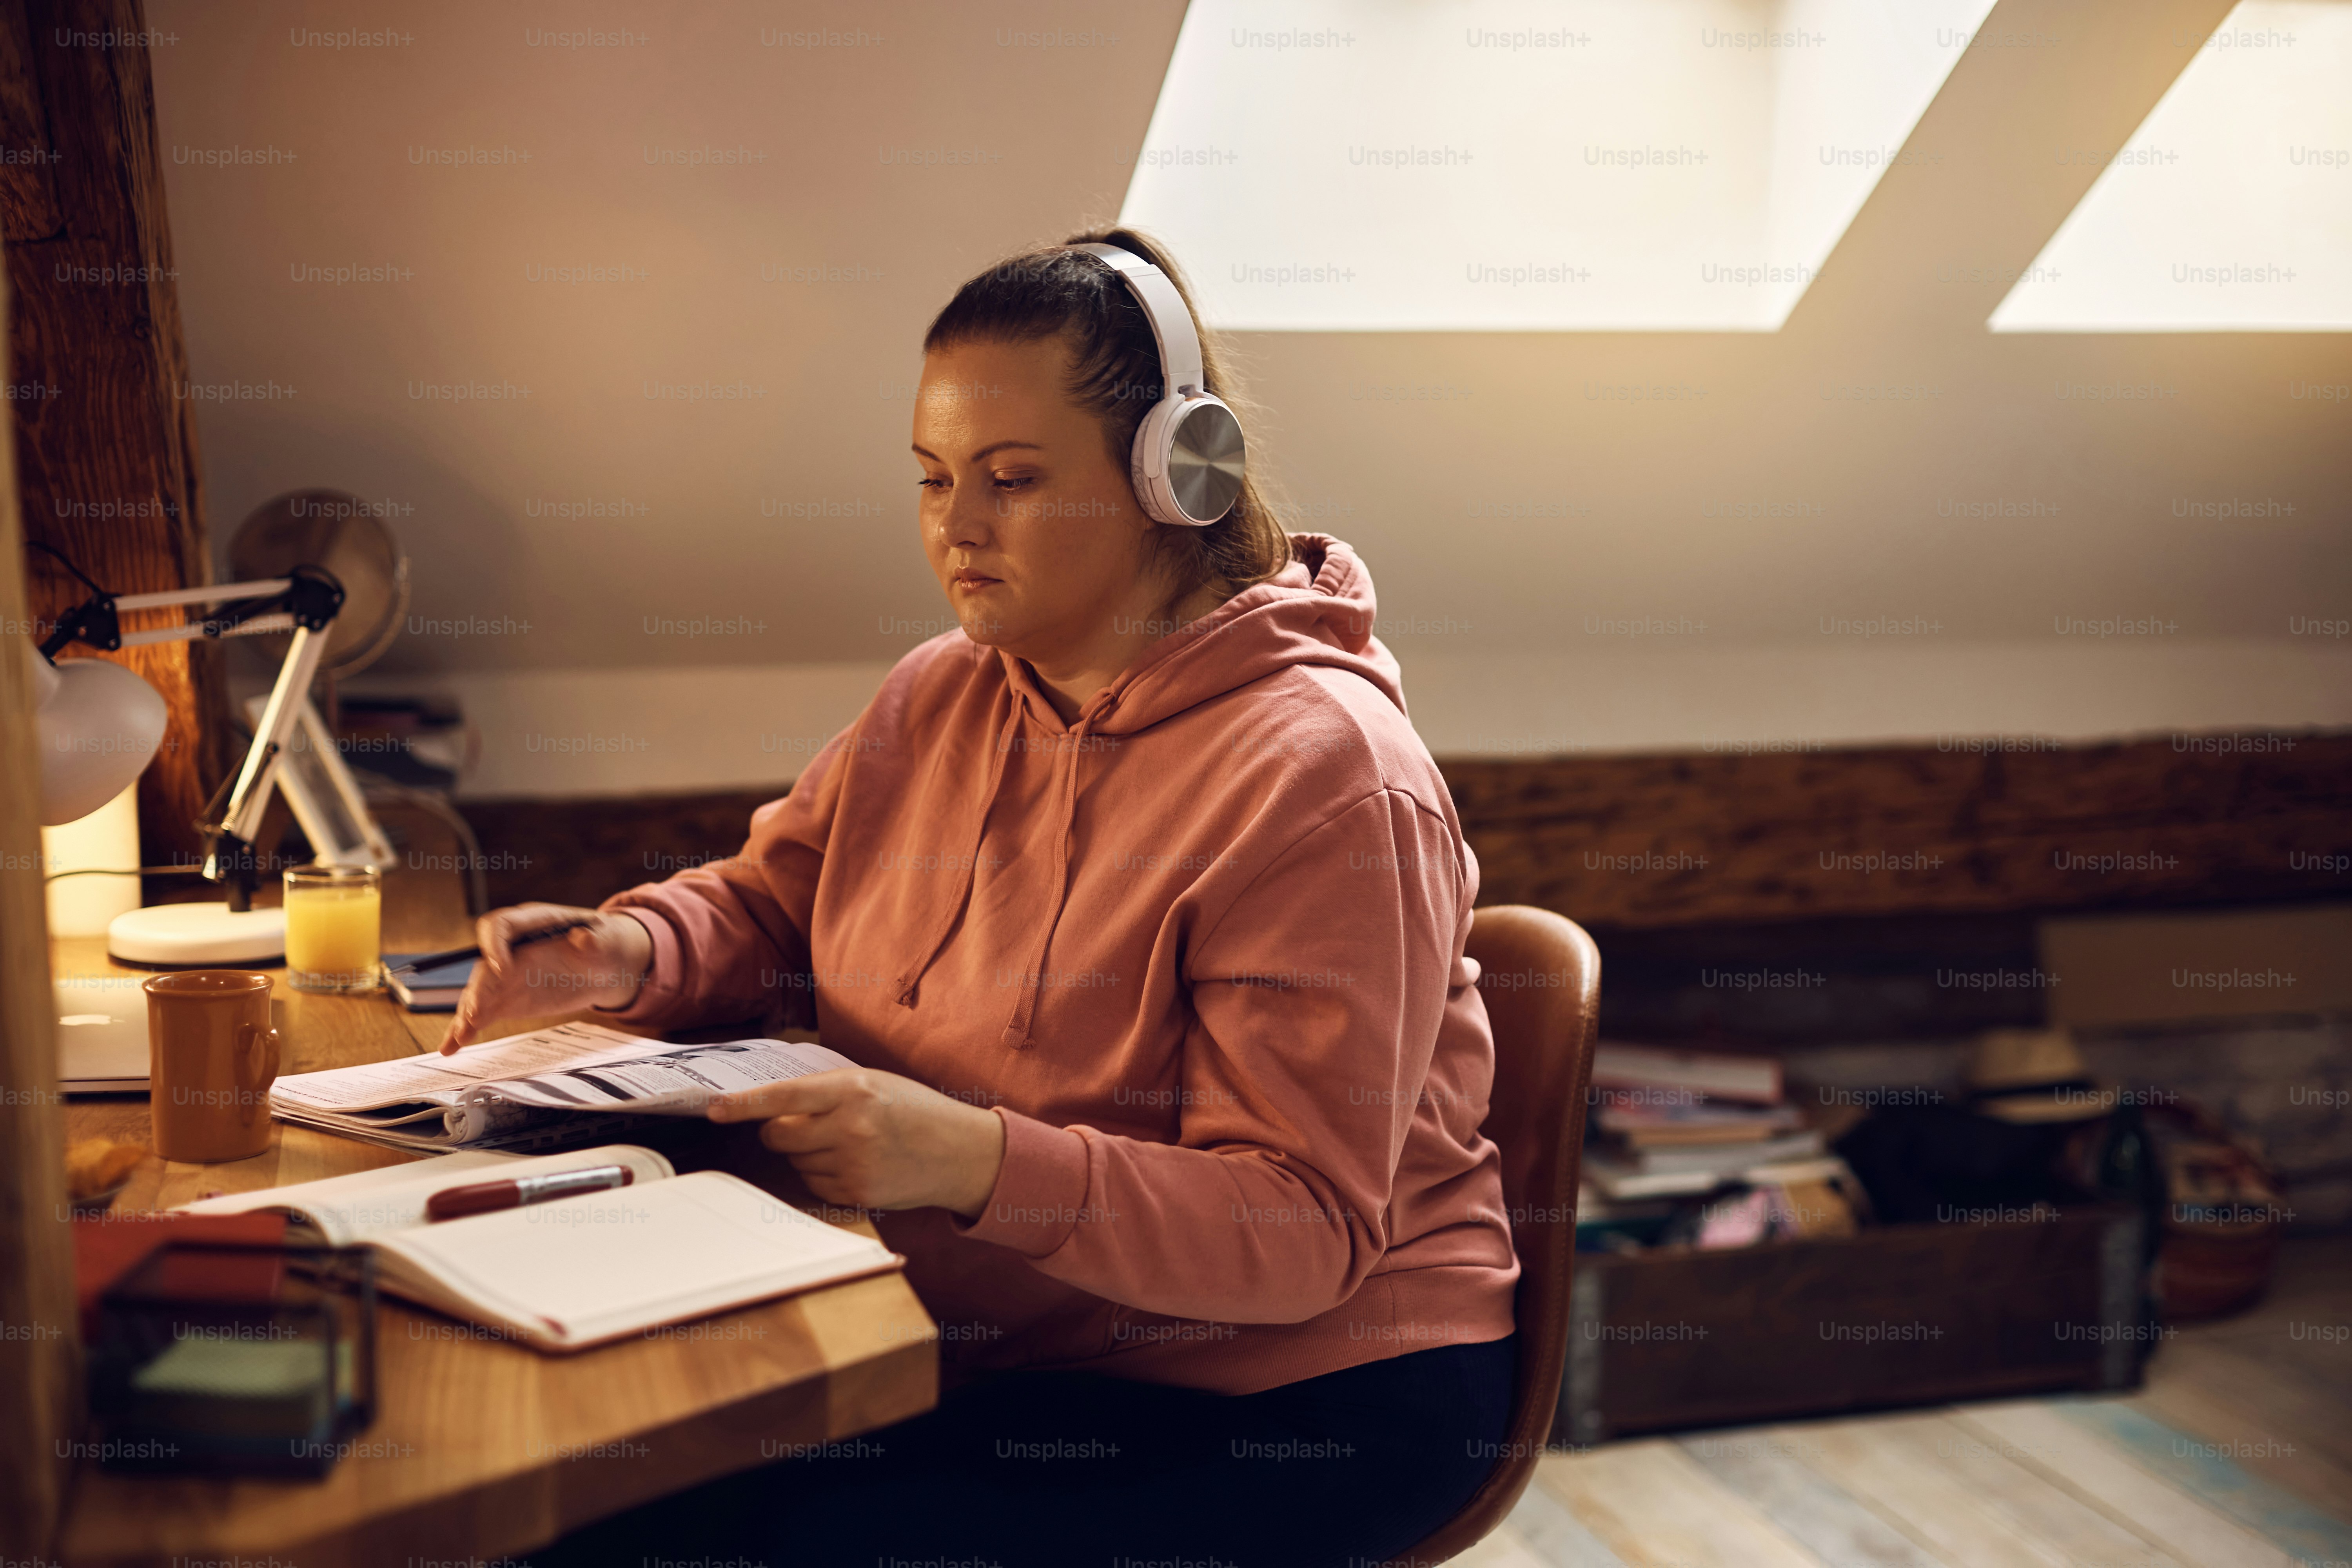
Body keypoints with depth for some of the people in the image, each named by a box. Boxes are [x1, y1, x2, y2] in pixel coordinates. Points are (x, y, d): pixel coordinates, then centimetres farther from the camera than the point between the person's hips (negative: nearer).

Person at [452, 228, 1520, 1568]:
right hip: (998, 1351, 7)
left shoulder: (1319, 776, -19)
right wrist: (631, 952, -5)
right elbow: (770, 901, 19)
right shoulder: (940, 701, 7)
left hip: (1286, 1398, -6)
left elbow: (1299, 1228, -22)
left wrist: (977, 1162, -35)